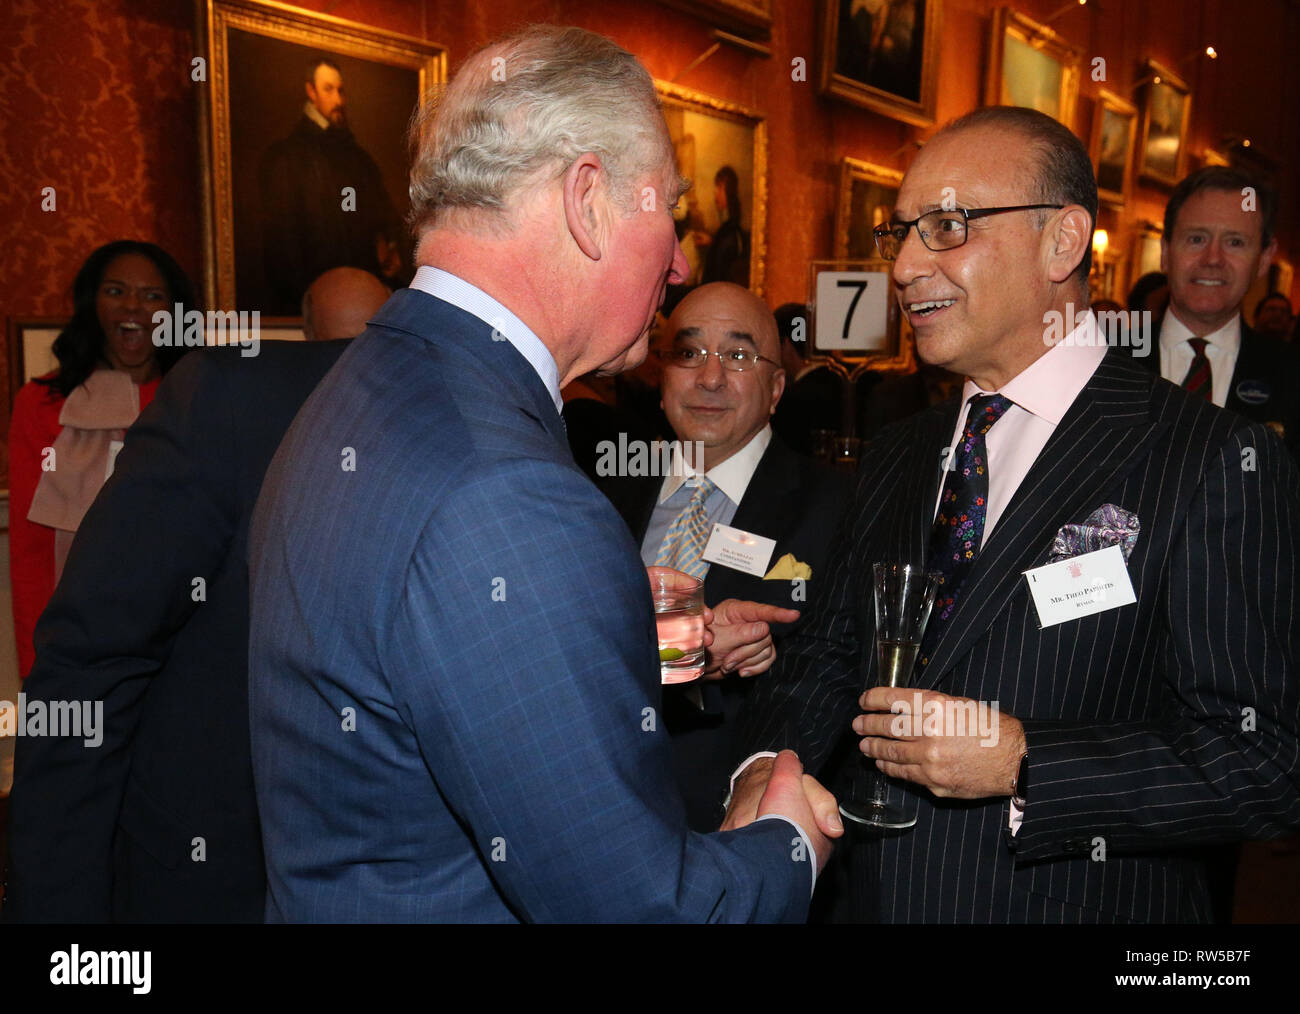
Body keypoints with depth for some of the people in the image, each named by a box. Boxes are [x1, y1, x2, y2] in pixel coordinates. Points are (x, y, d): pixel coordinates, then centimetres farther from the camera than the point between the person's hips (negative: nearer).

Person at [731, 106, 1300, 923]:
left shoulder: (1219, 464, -14)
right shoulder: (897, 459, 5)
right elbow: (825, 656, 8)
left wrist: (1021, 763, -23)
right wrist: (768, 764, -10)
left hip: (1085, 903, -5)